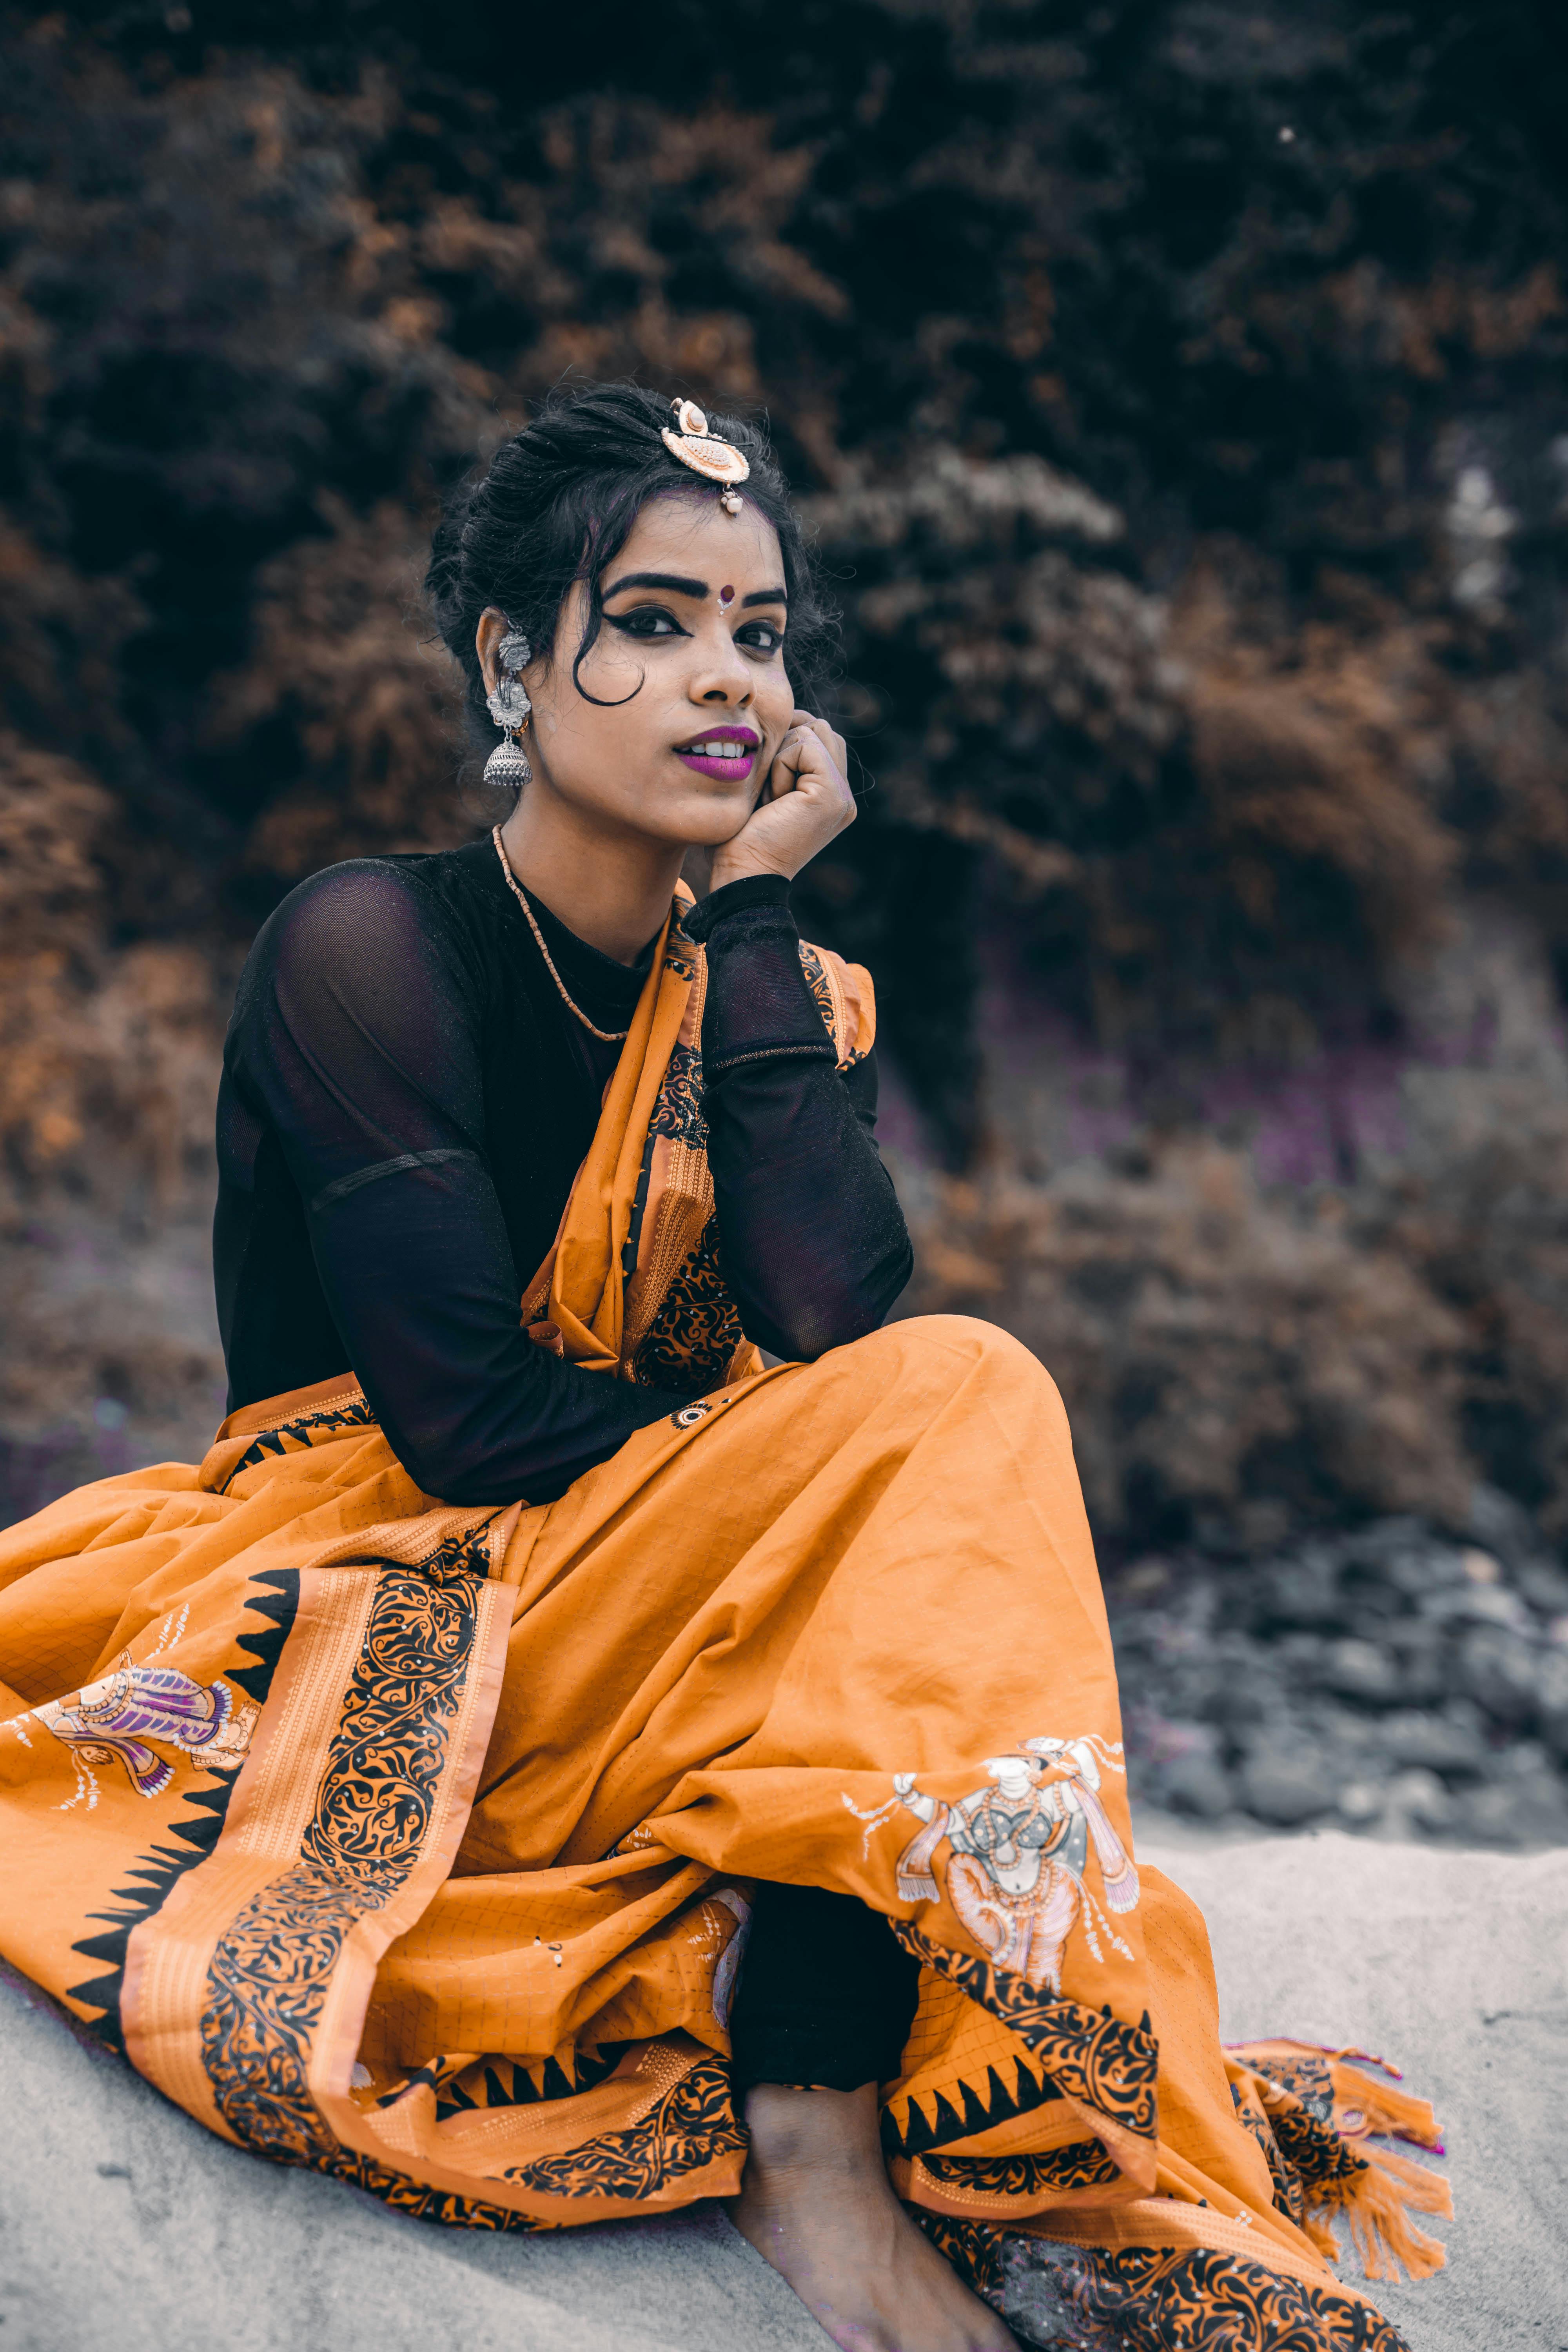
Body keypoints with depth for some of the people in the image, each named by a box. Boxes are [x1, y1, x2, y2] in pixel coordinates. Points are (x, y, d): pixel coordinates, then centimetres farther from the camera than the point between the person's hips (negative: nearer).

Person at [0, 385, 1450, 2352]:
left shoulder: (779, 997, 8)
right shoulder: (369, 946, -9)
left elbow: (839, 1317, -13)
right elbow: (470, 1416, -17)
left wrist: (748, 910, -11)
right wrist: (805, 1463, -14)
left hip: (610, 1631, 6)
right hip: (361, 1624, -6)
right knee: (944, 1419, -25)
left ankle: (826, 2130, -31)